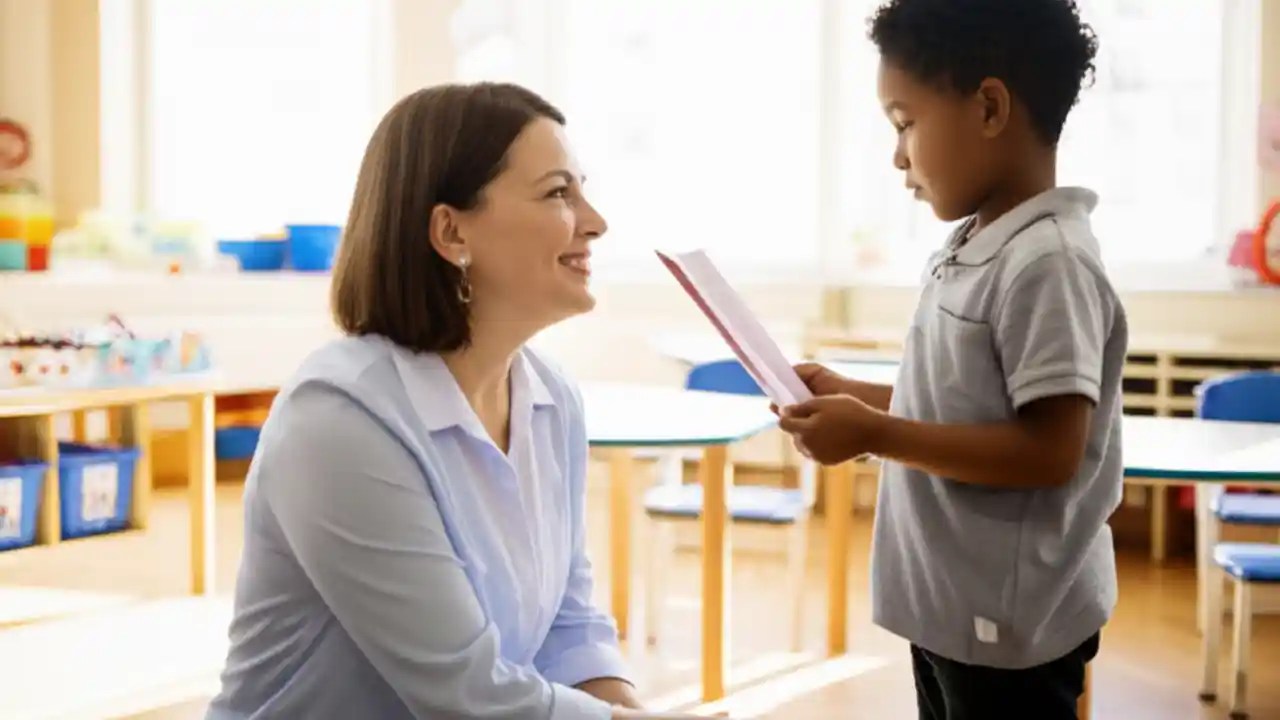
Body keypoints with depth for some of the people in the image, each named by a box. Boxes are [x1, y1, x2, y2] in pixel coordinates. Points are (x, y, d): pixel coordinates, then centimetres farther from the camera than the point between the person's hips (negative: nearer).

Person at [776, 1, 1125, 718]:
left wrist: (874, 434, -23)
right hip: (951, 606, 9)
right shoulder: (969, 251, 6)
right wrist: (850, 396, 5)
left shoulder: (1048, 262, -21)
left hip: (1010, 622, -9)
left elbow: (1048, 450, -25)